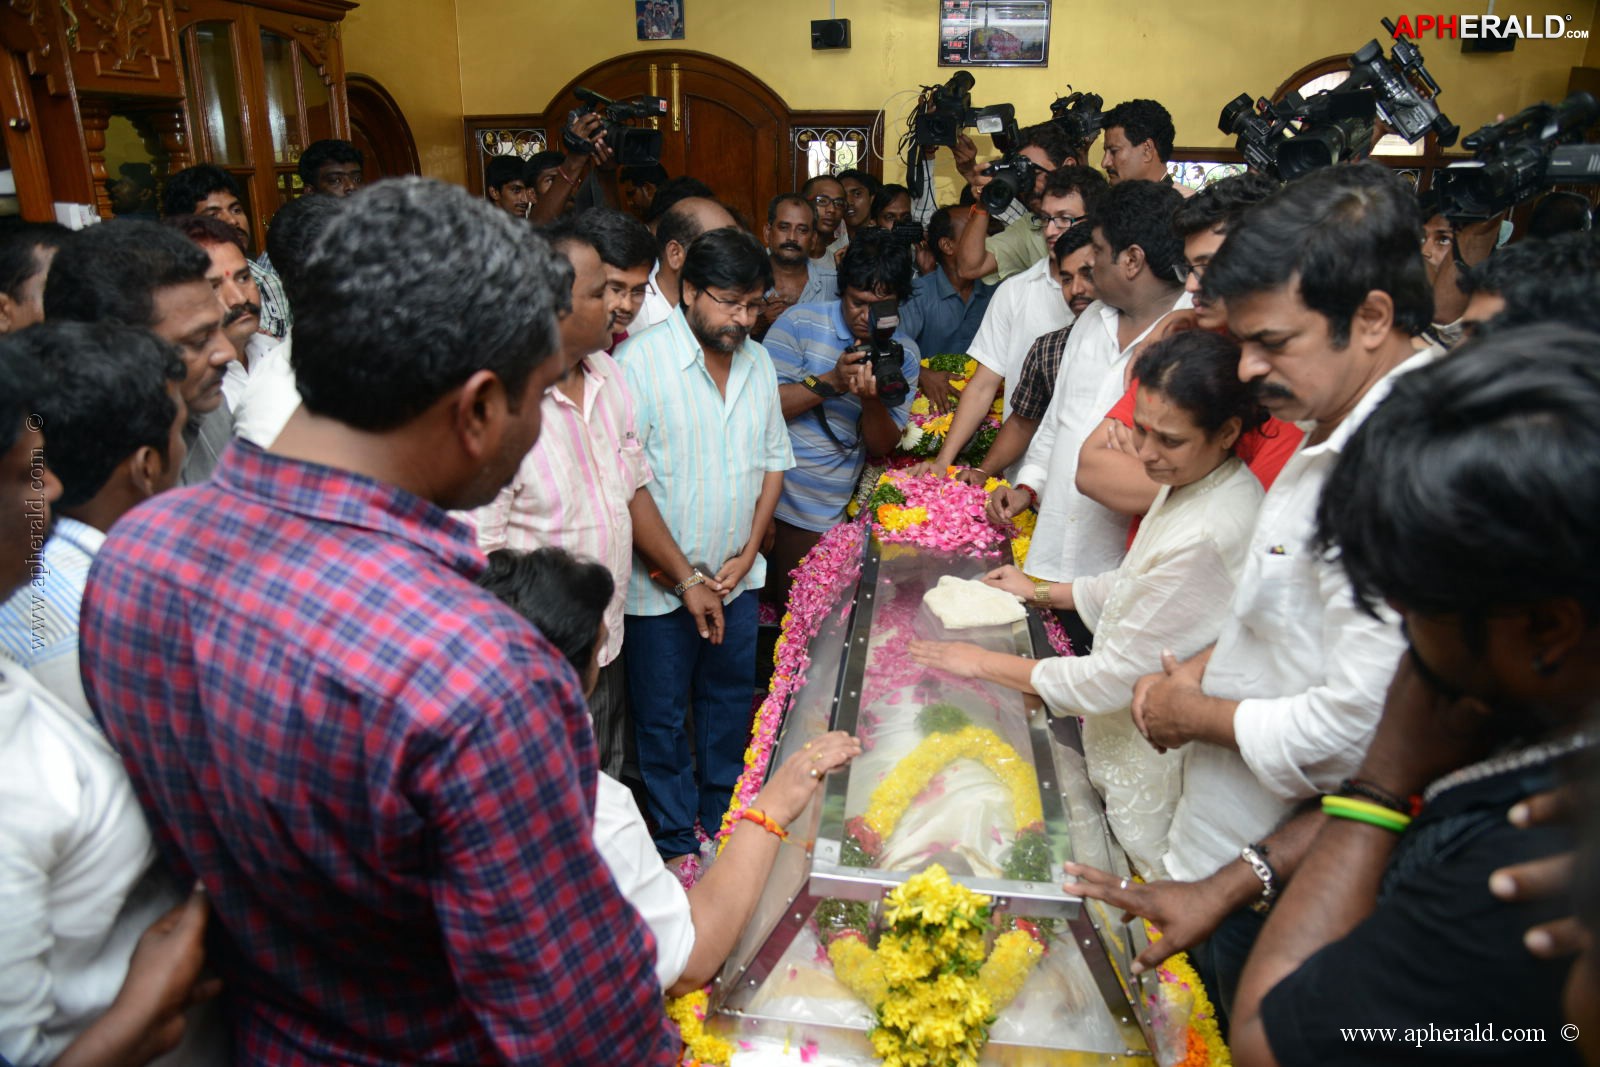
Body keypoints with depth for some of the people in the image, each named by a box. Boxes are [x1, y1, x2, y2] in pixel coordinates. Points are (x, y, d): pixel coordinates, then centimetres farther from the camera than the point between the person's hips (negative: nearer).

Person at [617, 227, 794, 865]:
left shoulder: (757, 361, 4)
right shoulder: (640, 363, -17)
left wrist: (749, 551, 0)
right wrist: (686, 578, -15)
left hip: (737, 578, 6)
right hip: (662, 587, -5)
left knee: (730, 704, 20)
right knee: (662, 718, 10)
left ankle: (725, 823, 40)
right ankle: (678, 844, 29)